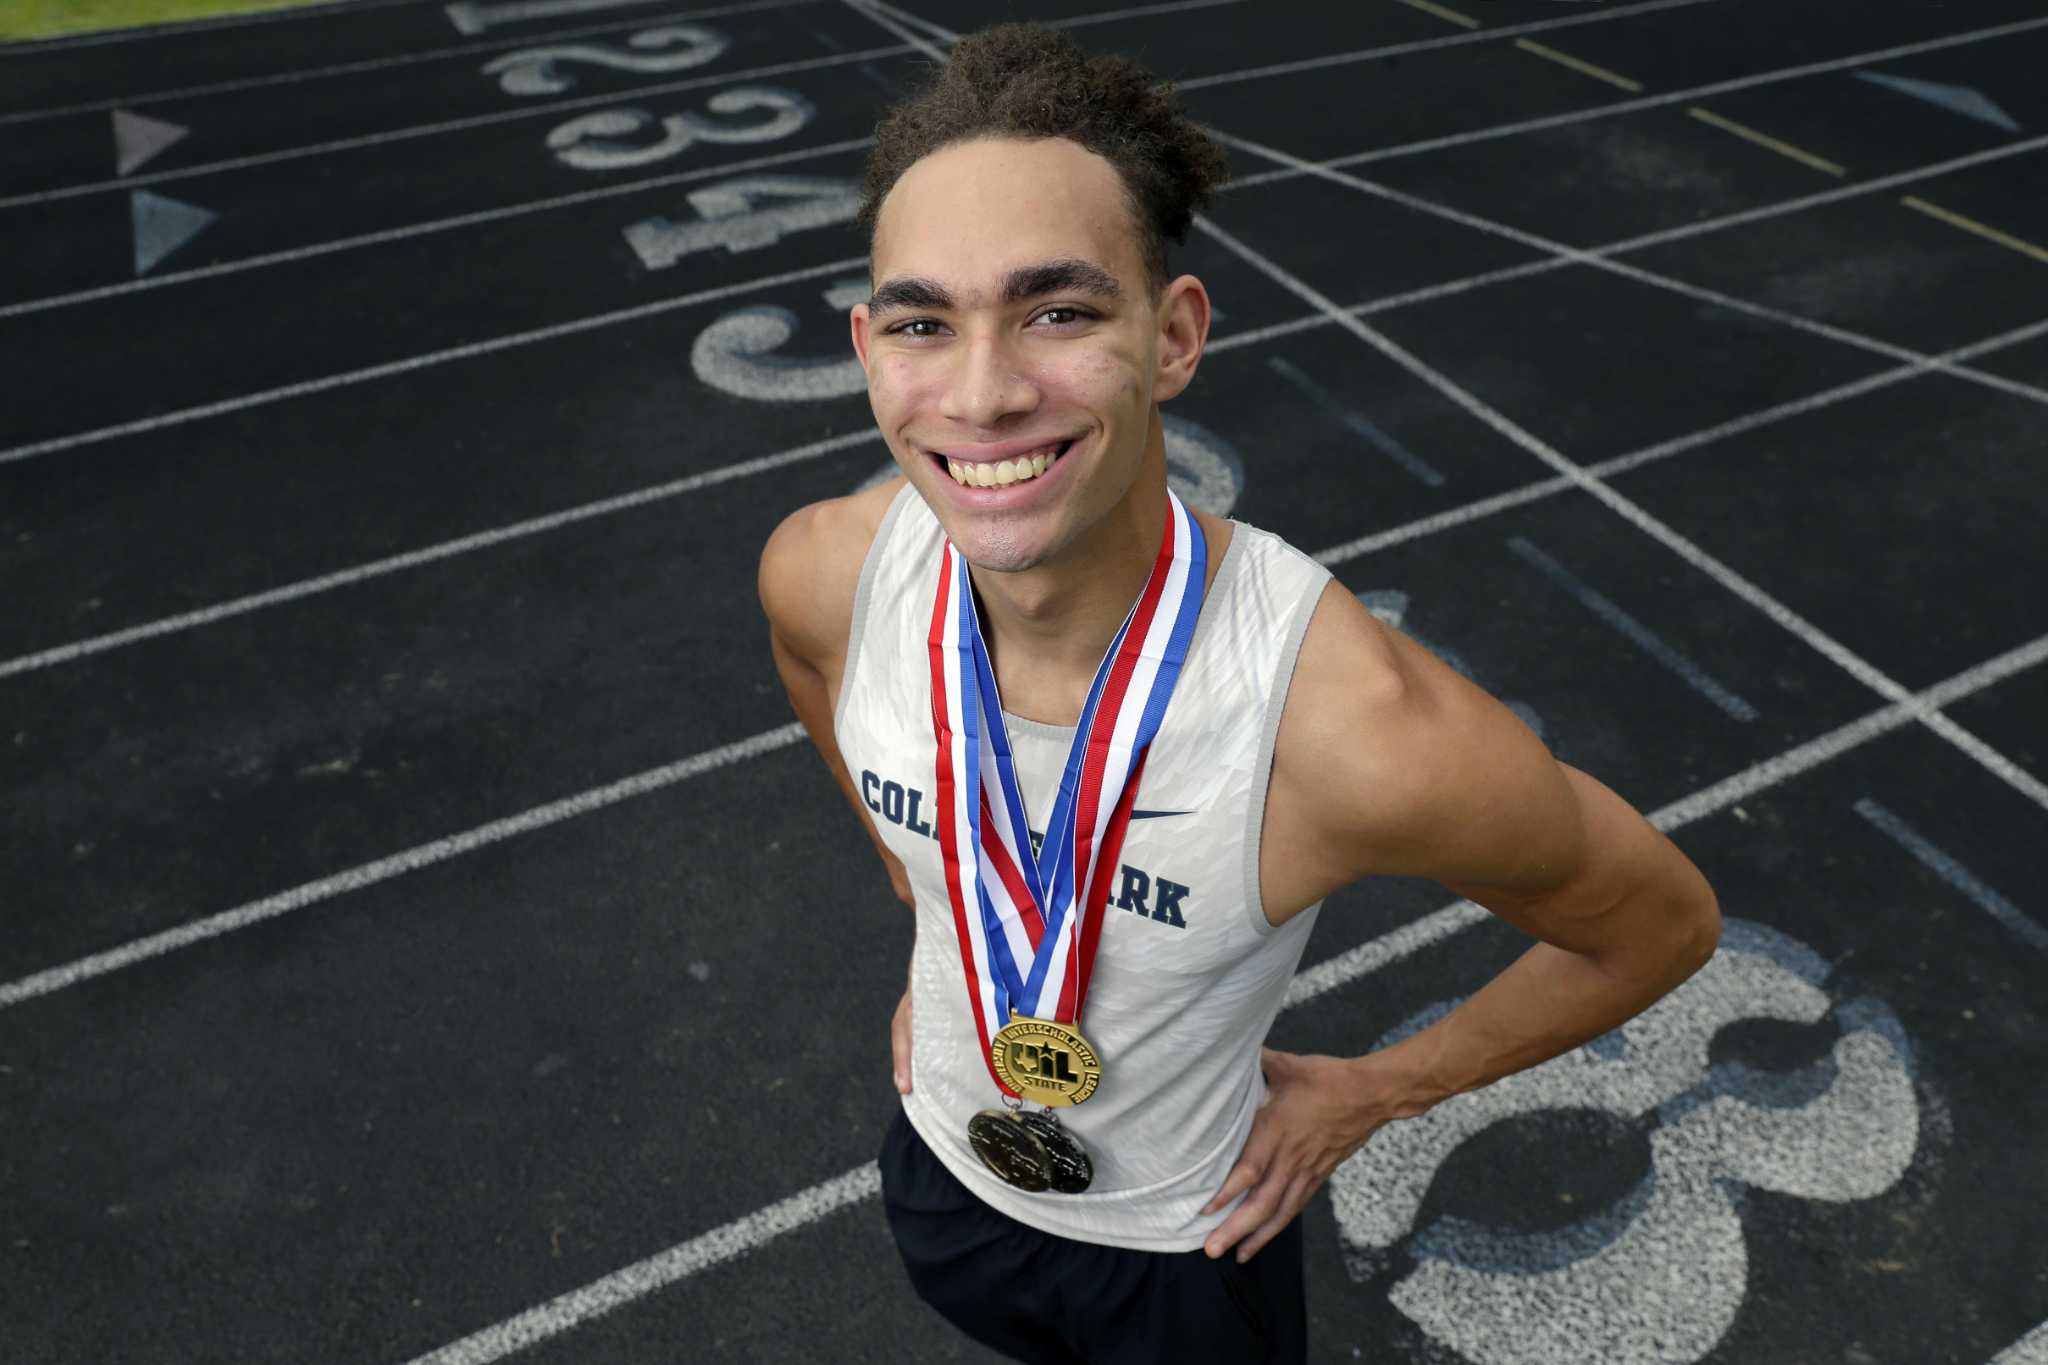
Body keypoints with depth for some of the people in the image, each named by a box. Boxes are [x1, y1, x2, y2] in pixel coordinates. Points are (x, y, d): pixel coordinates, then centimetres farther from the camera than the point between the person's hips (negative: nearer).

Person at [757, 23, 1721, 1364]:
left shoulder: (1368, 732, -40)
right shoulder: (822, 574, -27)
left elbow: (1663, 924, -19)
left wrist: (1373, 1091, -9)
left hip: (1183, 1247, -3)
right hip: (940, 1170, 4)